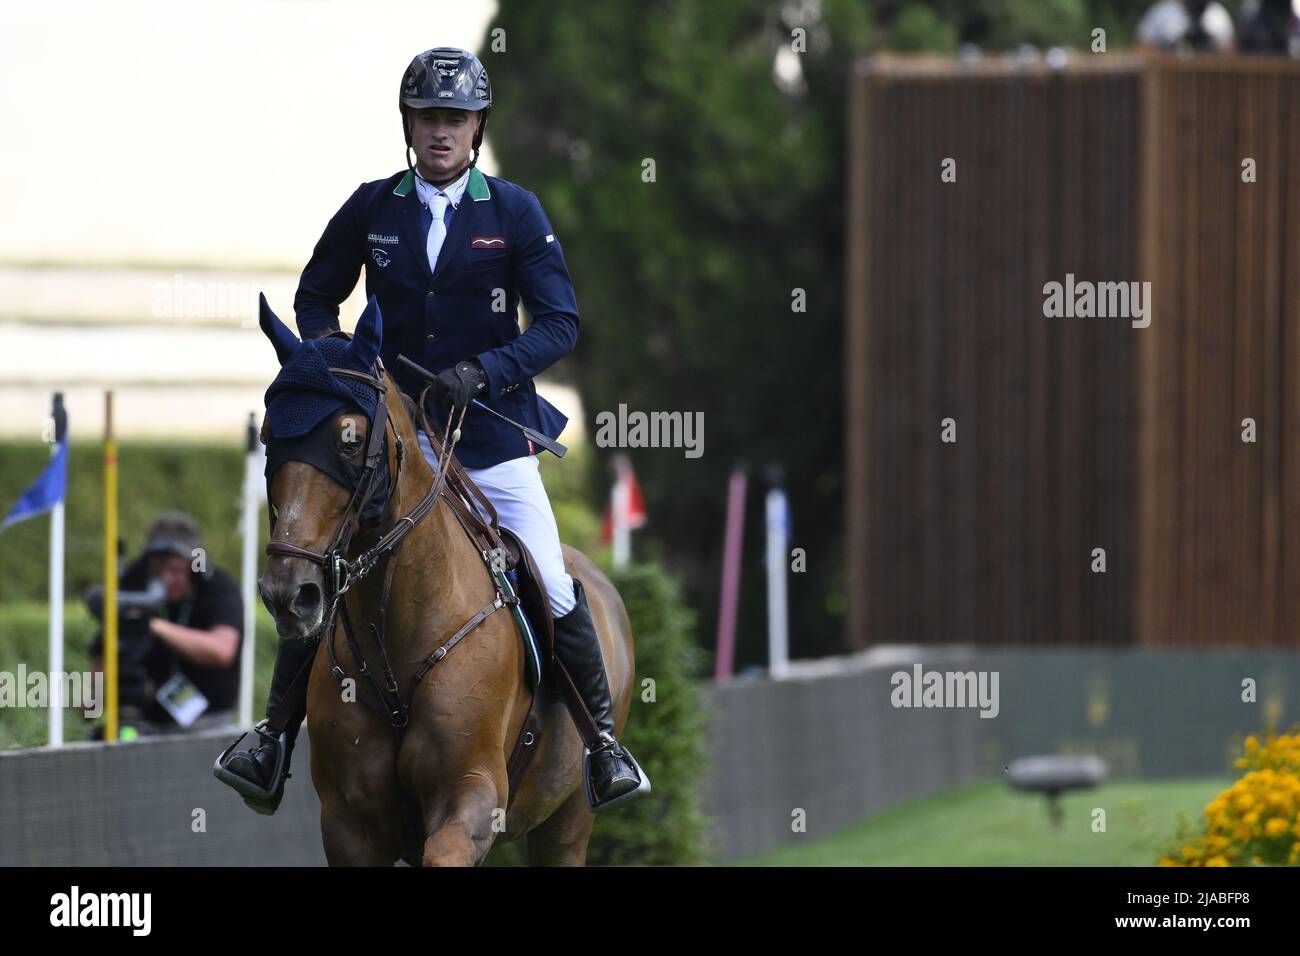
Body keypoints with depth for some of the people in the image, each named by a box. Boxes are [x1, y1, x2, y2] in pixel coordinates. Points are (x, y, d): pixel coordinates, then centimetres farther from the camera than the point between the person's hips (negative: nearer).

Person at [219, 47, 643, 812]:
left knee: (551, 591, -7)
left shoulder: (514, 212, -4)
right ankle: (275, 737, 4)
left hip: (491, 434, -2)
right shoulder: (371, 209, 1)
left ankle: (602, 737, 10)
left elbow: (560, 325, -7)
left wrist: (485, 369, -22)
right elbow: (315, 296, 14)